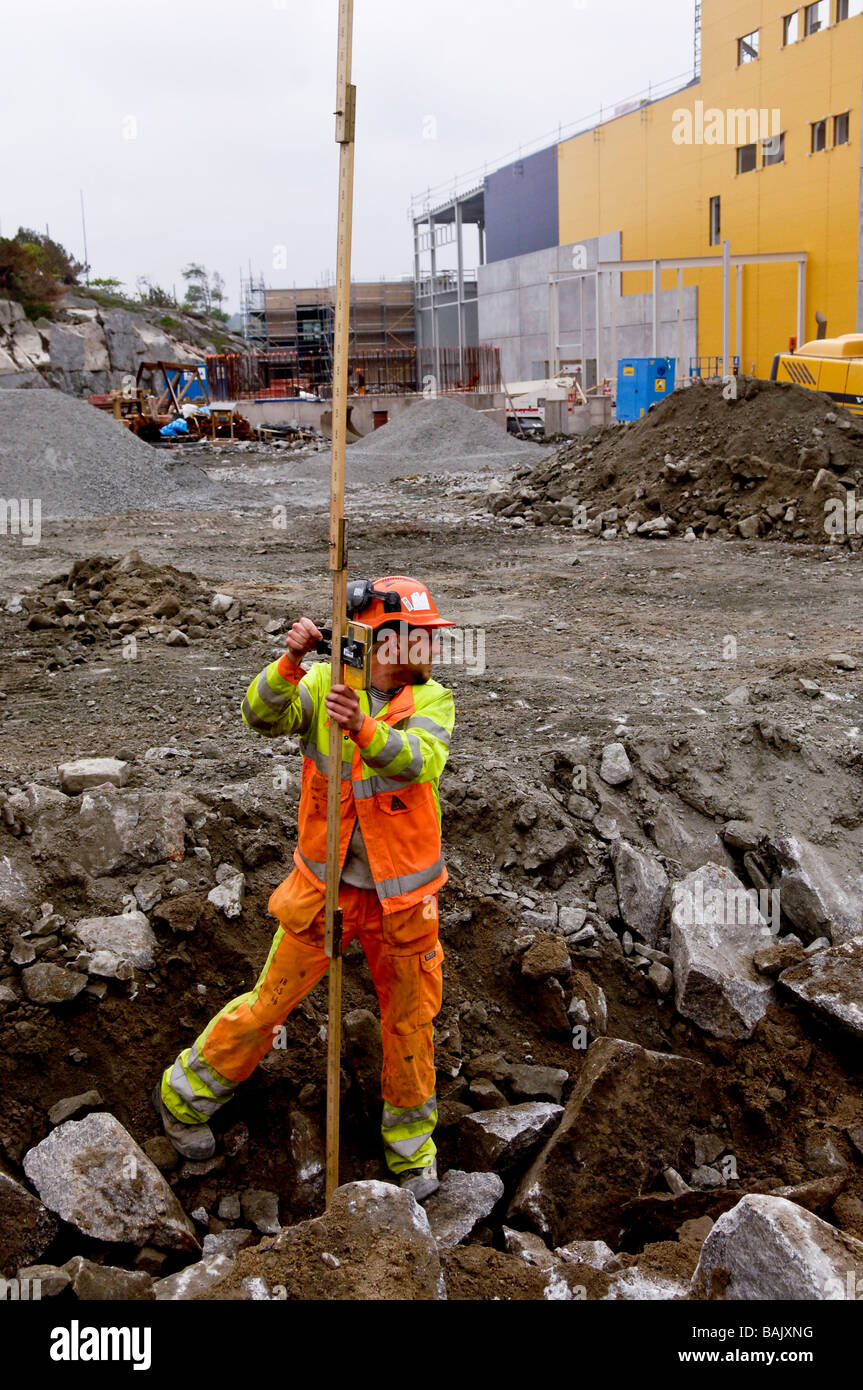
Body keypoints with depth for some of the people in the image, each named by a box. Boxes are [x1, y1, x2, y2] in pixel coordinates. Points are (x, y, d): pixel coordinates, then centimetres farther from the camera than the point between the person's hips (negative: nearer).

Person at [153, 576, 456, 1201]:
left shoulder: (432, 699, -7)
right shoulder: (324, 684, -7)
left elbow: (420, 759, -27)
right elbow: (264, 715, -23)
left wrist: (363, 729, -46)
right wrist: (290, 662, -41)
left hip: (402, 894, 1)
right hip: (327, 885, -1)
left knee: (411, 1020, 13)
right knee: (271, 1003, 7)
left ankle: (411, 1148, 35)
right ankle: (185, 1097, 31)